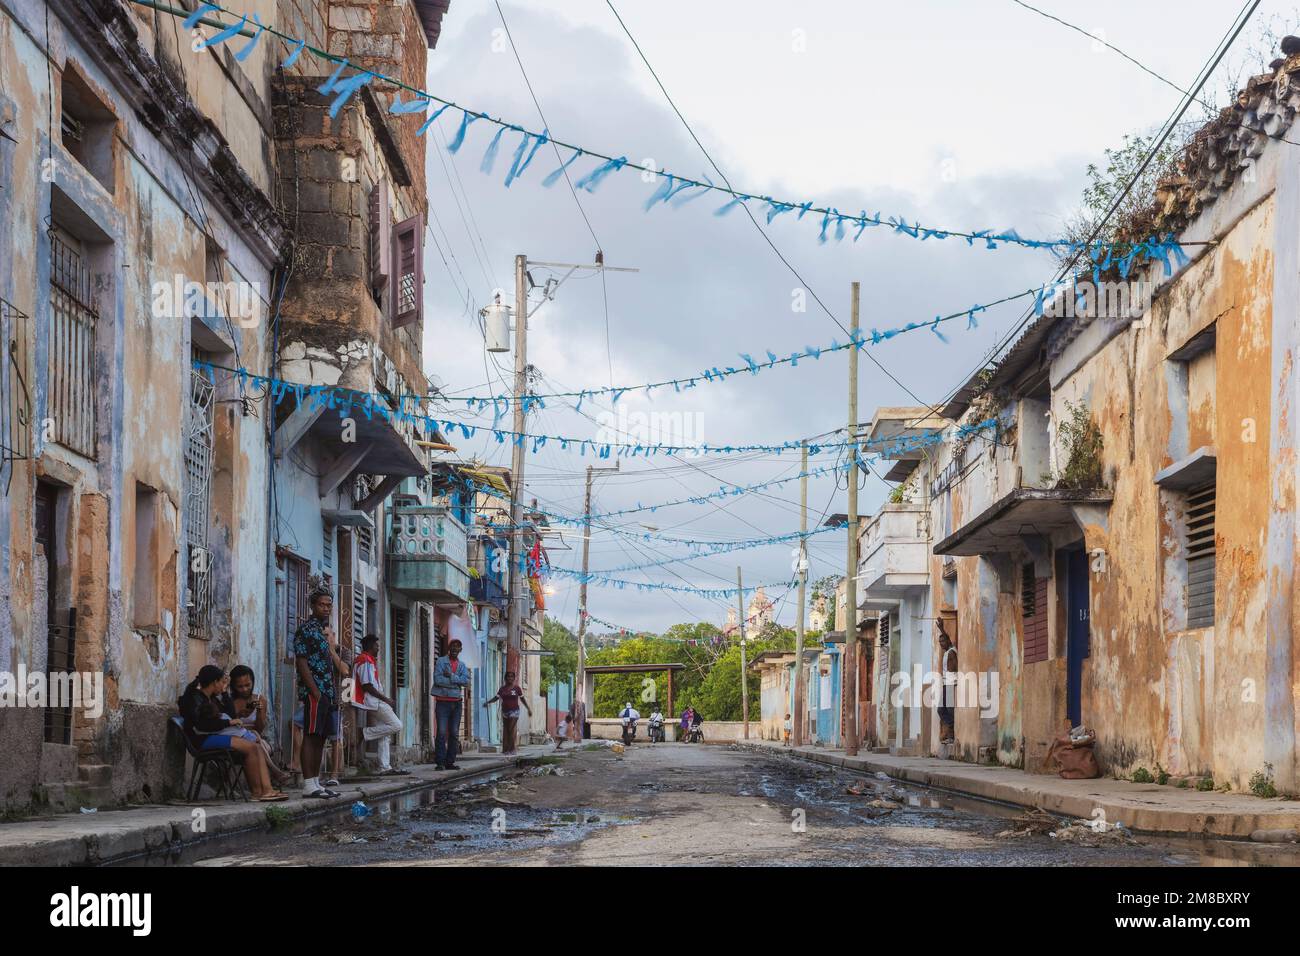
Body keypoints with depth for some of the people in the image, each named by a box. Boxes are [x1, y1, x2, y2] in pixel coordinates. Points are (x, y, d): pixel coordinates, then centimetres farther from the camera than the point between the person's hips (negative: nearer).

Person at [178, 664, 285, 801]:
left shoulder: (211, 698, 20)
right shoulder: (195, 699, -8)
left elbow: (231, 714, 25)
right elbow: (201, 725, -21)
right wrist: (229, 722, -16)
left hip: (216, 735, 10)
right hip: (203, 739, -10)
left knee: (258, 748, -10)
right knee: (250, 747, -22)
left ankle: (267, 789, -23)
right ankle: (257, 791, -17)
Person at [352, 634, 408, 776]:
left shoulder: (369, 660, 21)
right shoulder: (366, 661, -11)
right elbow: (367, 686, -18)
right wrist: (386, 699, -13)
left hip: (375, 702, 11)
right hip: (372, 700, -11)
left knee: (385, 735, 9)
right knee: (396, 725, -13)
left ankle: (385, 768, 6)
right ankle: (366, 733, -11)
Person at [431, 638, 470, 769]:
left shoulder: (462, 665, 14)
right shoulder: (441, 661, 1)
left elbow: (466, 681, -3)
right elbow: (438, 679, -13)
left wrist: (451, 676, -14)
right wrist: (456, 682, -8)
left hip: (456, 702, 5)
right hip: (442, 701, -5)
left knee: (454, 733, 5)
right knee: (442, 732, -10)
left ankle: (450, 762, 11)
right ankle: (439, 762, -10)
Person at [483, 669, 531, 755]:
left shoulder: (517, 688, 2)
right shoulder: (503, 688, 10)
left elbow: (523, 699, 7)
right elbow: (496, 697, 8)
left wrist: (528, 709, 8)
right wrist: (487, 702, -6)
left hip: (514, 711, -4)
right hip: (505, 711, 4)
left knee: (512, 729, -12)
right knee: (505, 730, 4)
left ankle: (512, 749, -11)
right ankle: (505, 749, 8)